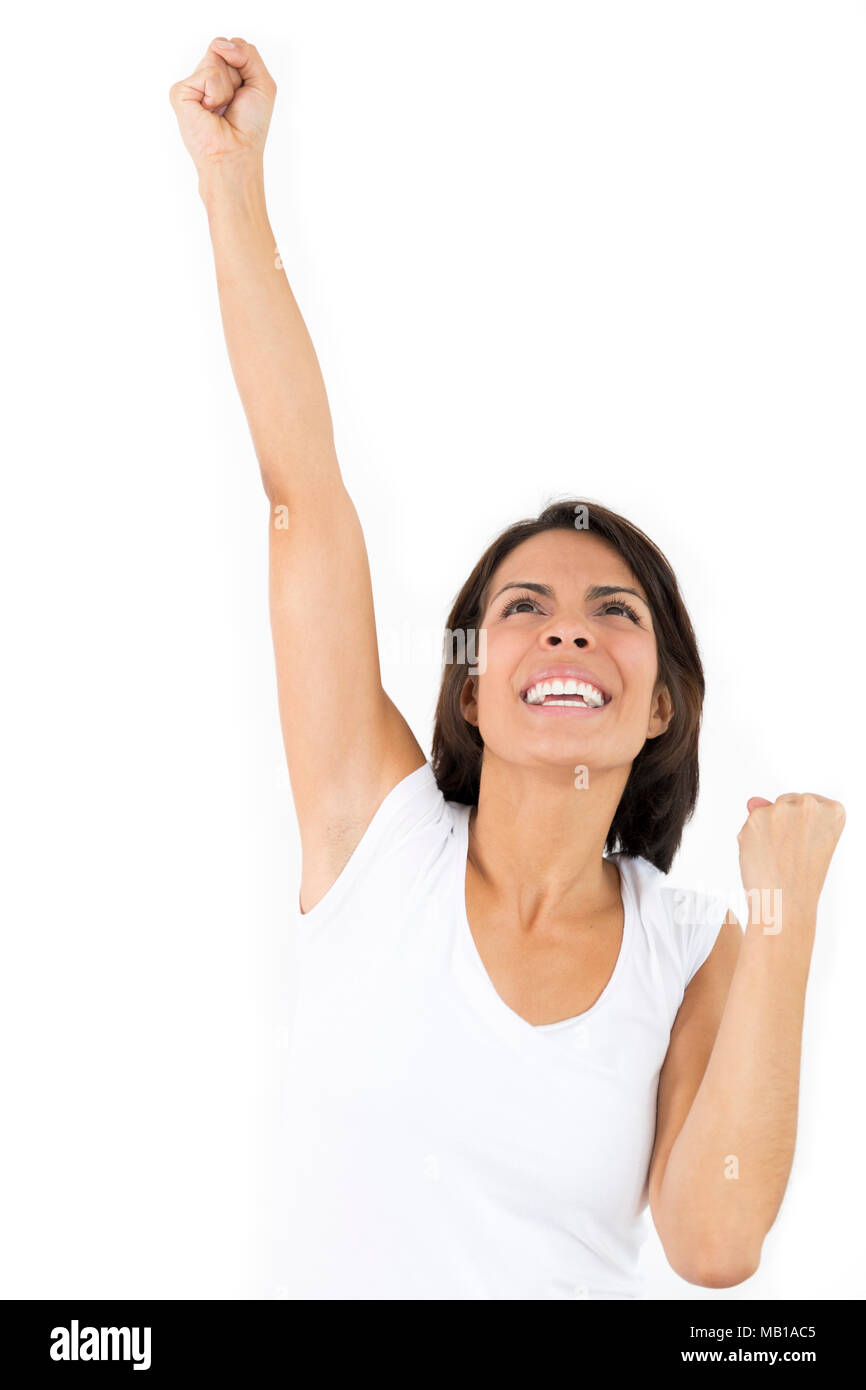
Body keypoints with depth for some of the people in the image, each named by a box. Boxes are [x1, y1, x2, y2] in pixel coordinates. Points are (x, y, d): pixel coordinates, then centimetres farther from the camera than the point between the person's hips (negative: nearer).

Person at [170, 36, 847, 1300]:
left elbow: (717, 1245, -24)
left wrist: (783, 913, -21)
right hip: (339, 1278, 0)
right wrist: (232, 180, -16)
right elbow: (302, 487, -16)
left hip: (586, 1284, 1)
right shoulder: (380, 827, -12)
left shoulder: (696, 958, -10)